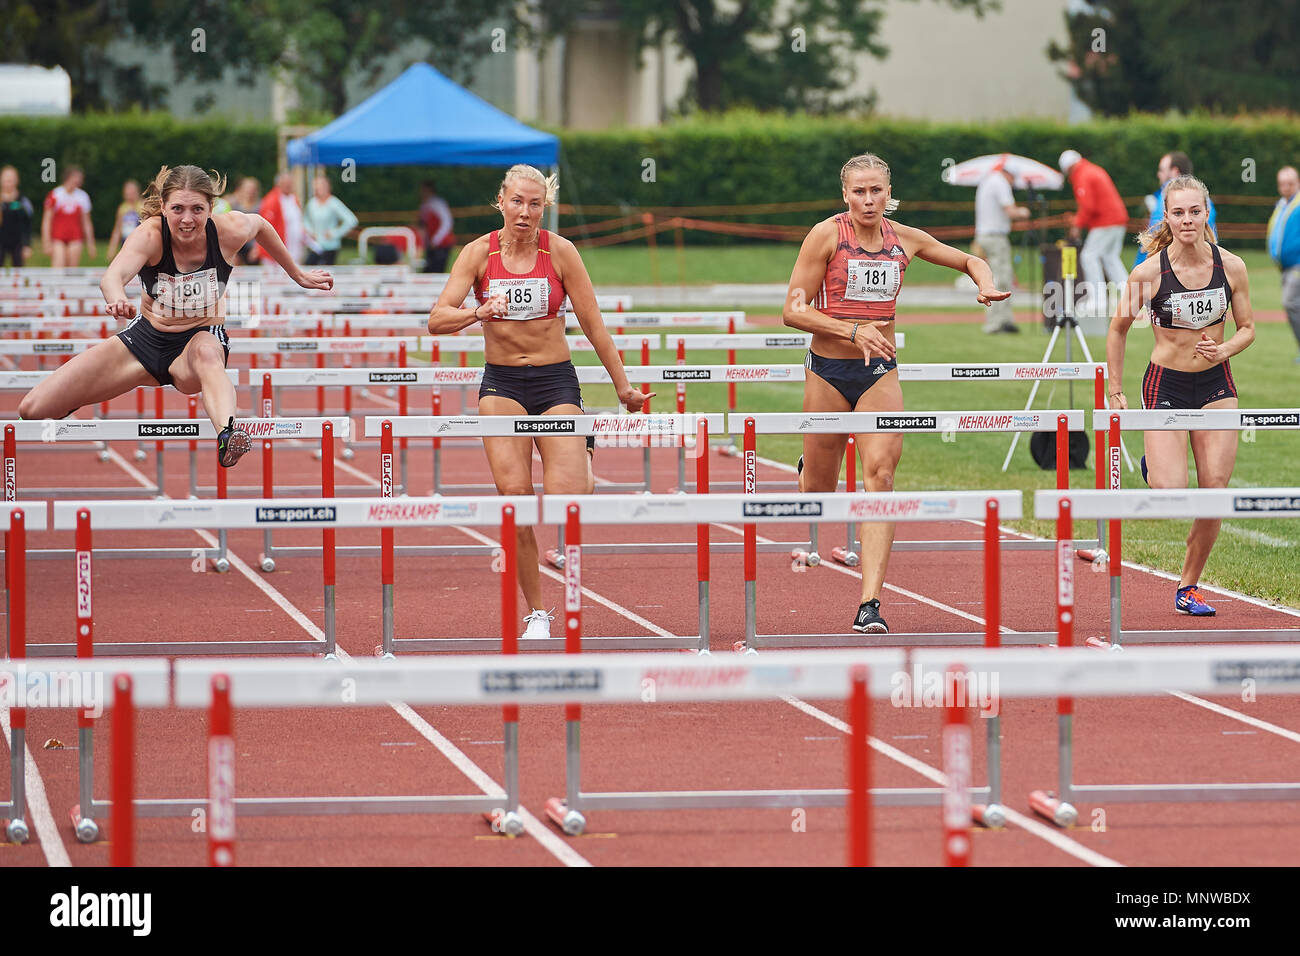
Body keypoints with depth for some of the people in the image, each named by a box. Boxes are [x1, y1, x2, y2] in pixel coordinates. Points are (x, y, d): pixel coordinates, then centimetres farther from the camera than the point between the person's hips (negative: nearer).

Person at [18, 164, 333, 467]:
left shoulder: (229, 231, -17)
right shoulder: (150, 235, -23)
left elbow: (260, 225, 8)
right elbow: (113, 275, -44)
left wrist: (297, 275, 20)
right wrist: (117, 299, -68)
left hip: (202, 339, -1)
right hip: (146, 339, 1)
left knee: (206, 352, -44)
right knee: (32, 410, -10)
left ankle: (228, 435, -70)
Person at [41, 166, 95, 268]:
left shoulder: (83, 196, 7)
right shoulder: (55, 194, -2)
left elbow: (86, 222, 13)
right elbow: (47, 220, 0)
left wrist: (90, 243, 11)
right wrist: (47, 242, -6)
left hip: (75, 239, 3)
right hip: (58, 238, -3)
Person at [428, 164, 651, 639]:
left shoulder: (560, 252, -4)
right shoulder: (479, 253, -3)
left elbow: (592, 323, 2)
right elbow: (437, 319, -10)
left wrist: (622, 385, 5)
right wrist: (479, 313, -30)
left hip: (556, 381, -1)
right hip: (502, 385, 1)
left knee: (564, 502, -17)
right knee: (515, 494, -16)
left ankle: (582, 463, 23)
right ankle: (536, 613, -6)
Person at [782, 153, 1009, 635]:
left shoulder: (904, 239, 4)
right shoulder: (826, 235, -8)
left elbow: (970, 260, 19)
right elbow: (793, 311, -10)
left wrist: (986, 285, -3)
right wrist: (853, 330, -22)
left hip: (880, 374, 2)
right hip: (828, 372, -2)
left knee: (880, 476, -17)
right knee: (819, 490, 8)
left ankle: (870, 604, -21)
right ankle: (808, 470, 50)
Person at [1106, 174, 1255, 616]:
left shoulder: (1231, 266, -7)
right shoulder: (1149, 272, -13)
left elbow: (1247, 328, 6)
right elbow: (1119, 329, -1)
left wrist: (1224, 350, -15)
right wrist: (1116, 392, -1)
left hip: (1216, 384, 3)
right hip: (1166, 384, -3)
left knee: (1214, 492, -2)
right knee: (1172, 492, -15)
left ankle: (1189, 584, 16)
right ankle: (1153, 467, 23)